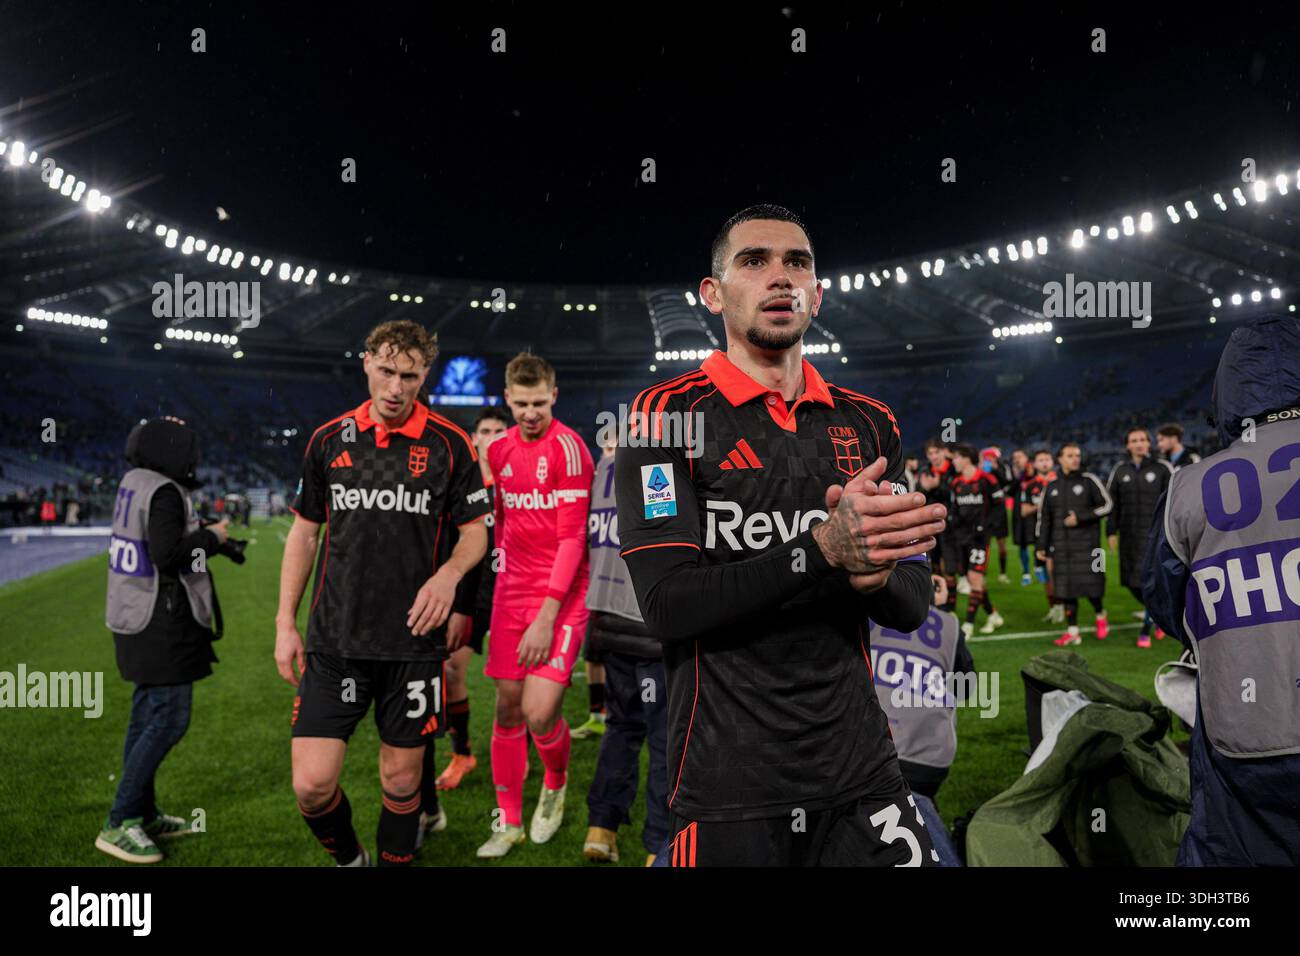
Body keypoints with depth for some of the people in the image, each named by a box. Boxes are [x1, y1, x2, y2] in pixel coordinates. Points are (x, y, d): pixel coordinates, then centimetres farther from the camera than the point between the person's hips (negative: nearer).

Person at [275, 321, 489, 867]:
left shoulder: (450, 445, -3)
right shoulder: (328, 439, 4)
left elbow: (475, 530, 4)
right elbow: (304, 533, 11)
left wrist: (448, 574, -17)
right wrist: (285, 624, 6)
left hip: (413, 642, -1)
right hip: (334, 642, 2)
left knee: (400, 780, 9)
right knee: (312, 783, -1)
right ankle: (348, 858, 30)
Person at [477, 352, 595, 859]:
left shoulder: (568, 448, -12)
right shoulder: (500, 449, 8)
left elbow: (572, 538, -15)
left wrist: (547, 616, -18)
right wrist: (505, 566, 14)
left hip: (560, 596, -5)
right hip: (511, 590, 6)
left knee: (540, 710, -12)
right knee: (508, 706, 7)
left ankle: (557, 783, 21)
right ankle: (509, 820, 23)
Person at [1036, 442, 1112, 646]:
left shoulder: (1089, 480, 0)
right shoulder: (1052, 487, 11)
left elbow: (1106, 505, -2)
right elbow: (1044, 518, 14)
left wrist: (1081, 518, -12)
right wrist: (1042, 546, 10)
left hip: (1087, 544, -3)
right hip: (1061, 547, 3)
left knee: (1090, 585, -6)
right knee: (1065, 587, 3)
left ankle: (1100, 615, 25)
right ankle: (1072, 631, 11)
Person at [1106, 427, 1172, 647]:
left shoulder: (1163, 468, -2)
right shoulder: (1119, 471, 7)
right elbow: (1111, 503, 9)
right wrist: (1112, 532, 4)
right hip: (1129, 536, 4)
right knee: (1133, 583, 7)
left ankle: (1146, 629, 5)